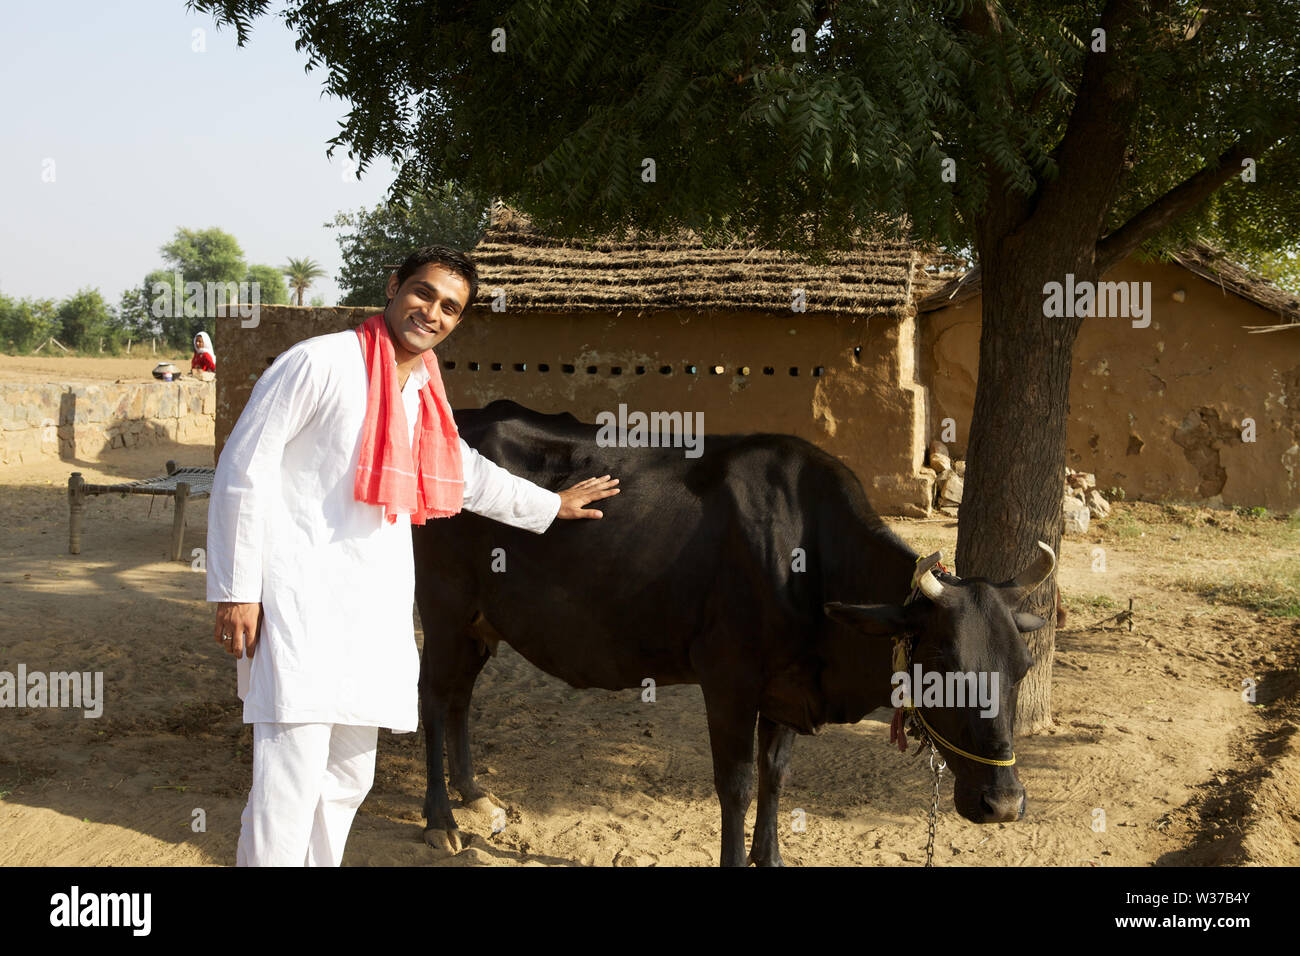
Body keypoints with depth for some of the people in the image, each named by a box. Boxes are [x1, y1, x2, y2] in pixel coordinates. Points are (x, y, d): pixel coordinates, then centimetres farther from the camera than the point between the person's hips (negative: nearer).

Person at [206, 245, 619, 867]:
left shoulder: (424, 395, 15)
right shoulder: (323, 362, -7)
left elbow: (464, 473, 34)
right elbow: (244, 466, -9)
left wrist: (551, 505, 43)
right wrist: (237, 589, -12)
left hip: (375, 611, 8)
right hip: (300, 600, -7)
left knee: (347, 780, 12)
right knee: (291, 781, -13)